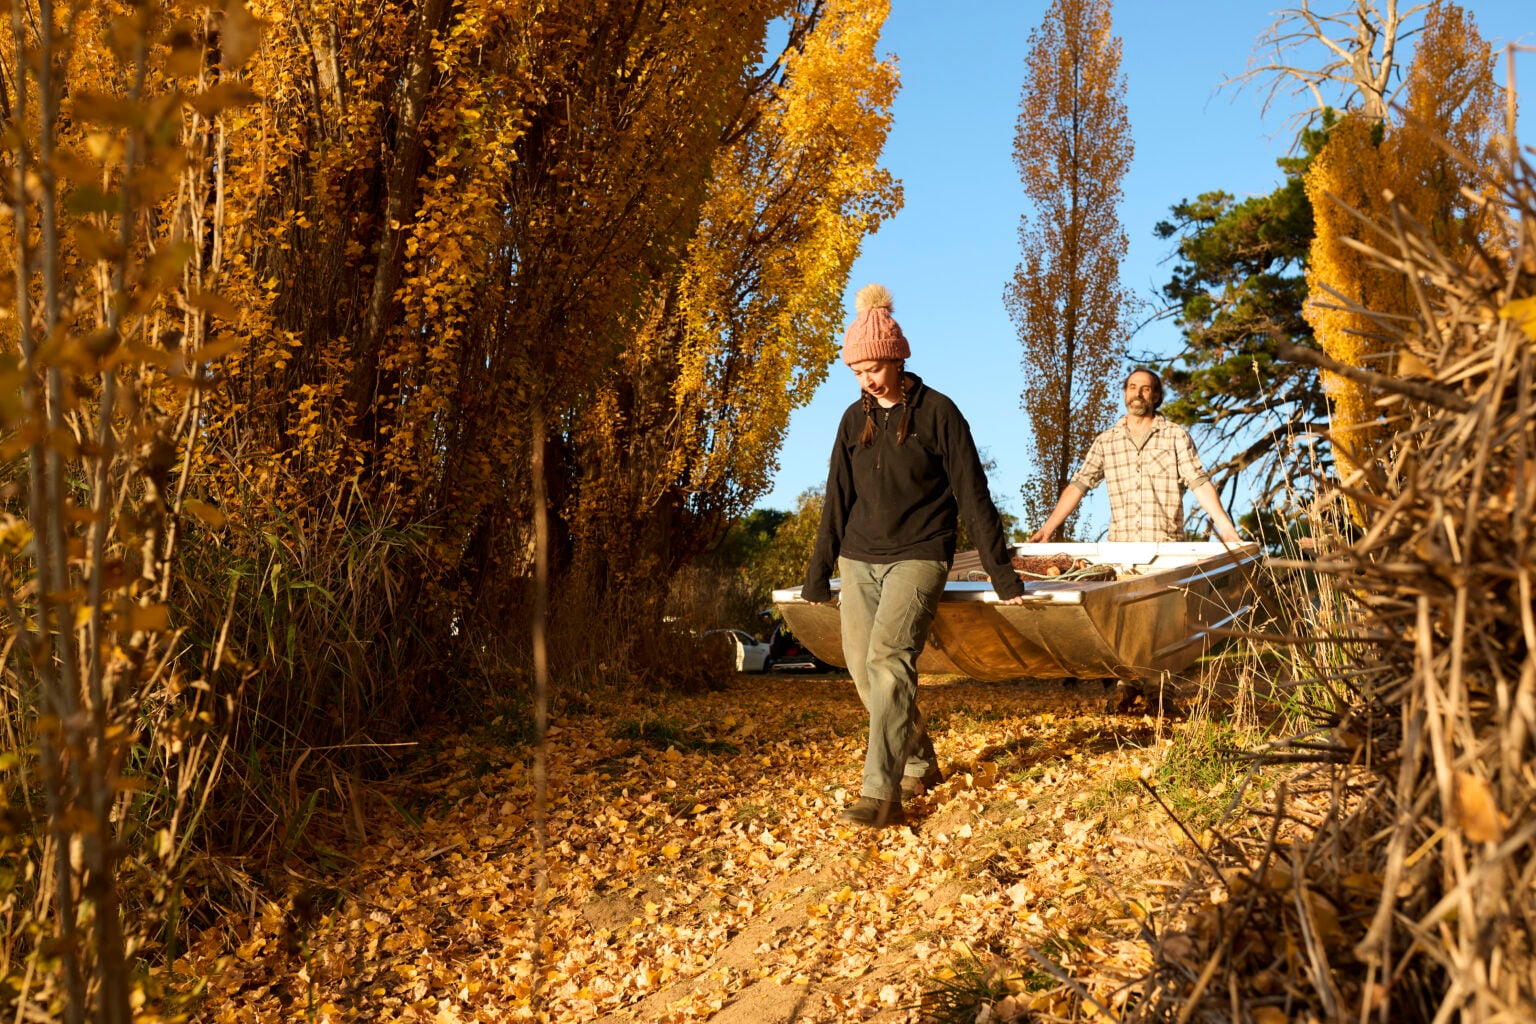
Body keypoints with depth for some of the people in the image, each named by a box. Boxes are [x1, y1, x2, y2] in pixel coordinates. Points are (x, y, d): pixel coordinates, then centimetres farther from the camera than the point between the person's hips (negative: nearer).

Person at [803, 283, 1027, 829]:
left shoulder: (937, 412, -4)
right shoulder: (855, 419, 10)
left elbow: (973, 496, -4)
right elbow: (837, 500, 14)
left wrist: (1002, 575, -4)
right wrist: (817, 574, 14)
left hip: (917, 556, -5)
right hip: (859, 560, 5)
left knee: (888, 660, -21)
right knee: (863, 668, 2)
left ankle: (882, 794, -20)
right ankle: (919, 764, 22)